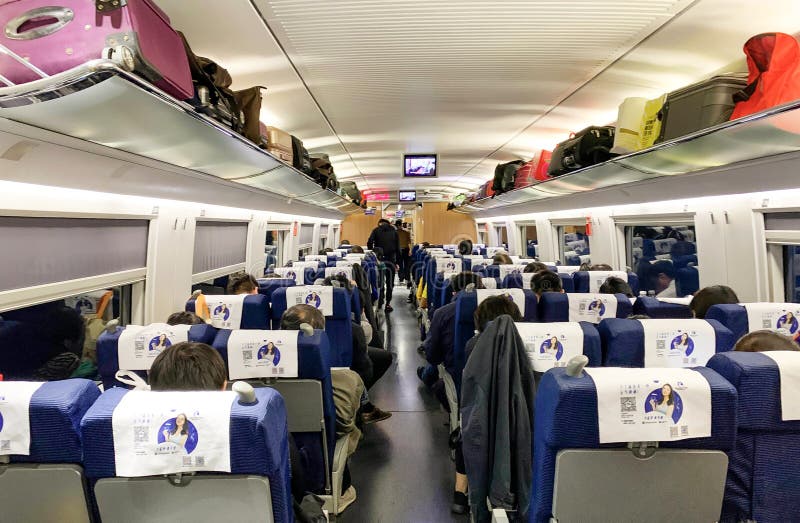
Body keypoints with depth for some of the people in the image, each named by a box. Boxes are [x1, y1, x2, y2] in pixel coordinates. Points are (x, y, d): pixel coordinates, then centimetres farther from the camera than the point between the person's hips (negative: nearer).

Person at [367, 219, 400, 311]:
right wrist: (397, 262, 9)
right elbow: (398, 248, 6)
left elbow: (369, 243, -6)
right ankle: (388, 304, 4)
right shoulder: (394, 232, 12)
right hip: (390, 260, 0)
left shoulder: (376, 230, 8)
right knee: (390, 283, 6)